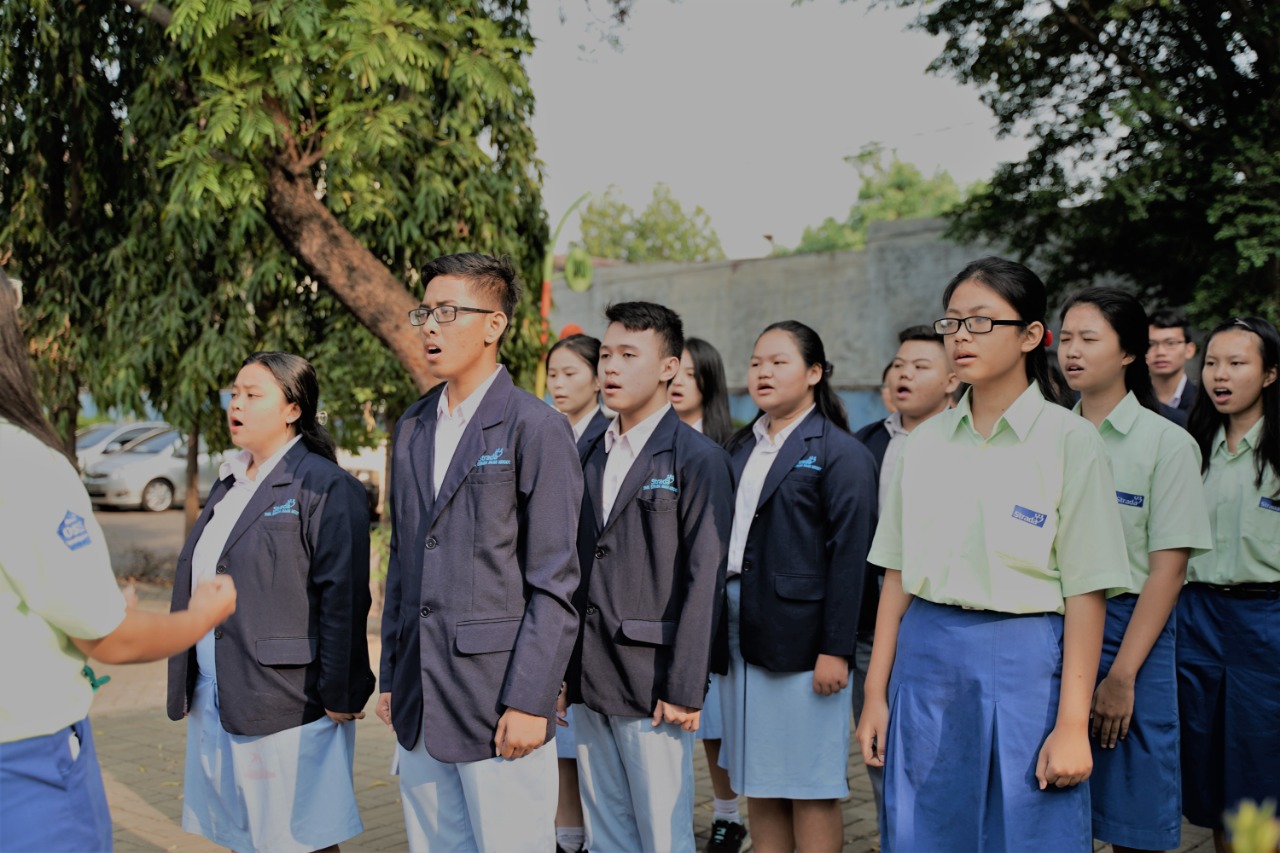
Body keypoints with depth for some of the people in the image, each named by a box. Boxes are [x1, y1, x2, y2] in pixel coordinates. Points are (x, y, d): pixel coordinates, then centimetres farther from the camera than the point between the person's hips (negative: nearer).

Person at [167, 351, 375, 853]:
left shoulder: (326, 488, -10)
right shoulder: (230, 484, 17)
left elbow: (343, 599, -16)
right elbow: (197, 584, 20)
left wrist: (338, 698, -18)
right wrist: (186, 688, 17)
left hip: (286, 705, -8)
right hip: (217, 706, 8)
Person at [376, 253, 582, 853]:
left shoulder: (537, 429, -9)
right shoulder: (411, 429, 13)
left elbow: (555, 583, -11)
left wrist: (528, 701, -15)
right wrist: (391, 677, 14)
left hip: (499, 695, -6)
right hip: (419, 702, 7)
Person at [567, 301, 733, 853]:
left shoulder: (698, 460, -6)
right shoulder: (591, 456, 14)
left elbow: (704, 581, -11)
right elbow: (577, 567, 14)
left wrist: (683, 689, -15)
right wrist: (560, 670, 9)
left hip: (651, 685, -6)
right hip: (589, 684, 6)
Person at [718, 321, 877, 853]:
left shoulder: (840, 453, -6)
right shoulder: (742, 447, 14)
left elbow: (850, 555, -11)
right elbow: (721, 537, 14)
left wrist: (836, 649, -15)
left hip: (801, 639, -6)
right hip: (740, 632, 7)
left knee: (810, 789, 2)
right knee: (759, 787, 12)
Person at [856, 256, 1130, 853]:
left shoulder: (1069, 440, -5)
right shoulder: (925, 442, 7)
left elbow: (1086, 595, -7)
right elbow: (898, 575, 9)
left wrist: (1073, 725, -9)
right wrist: (876, 693, 6)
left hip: (1024, 663, -4)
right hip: (926, 659, 4)